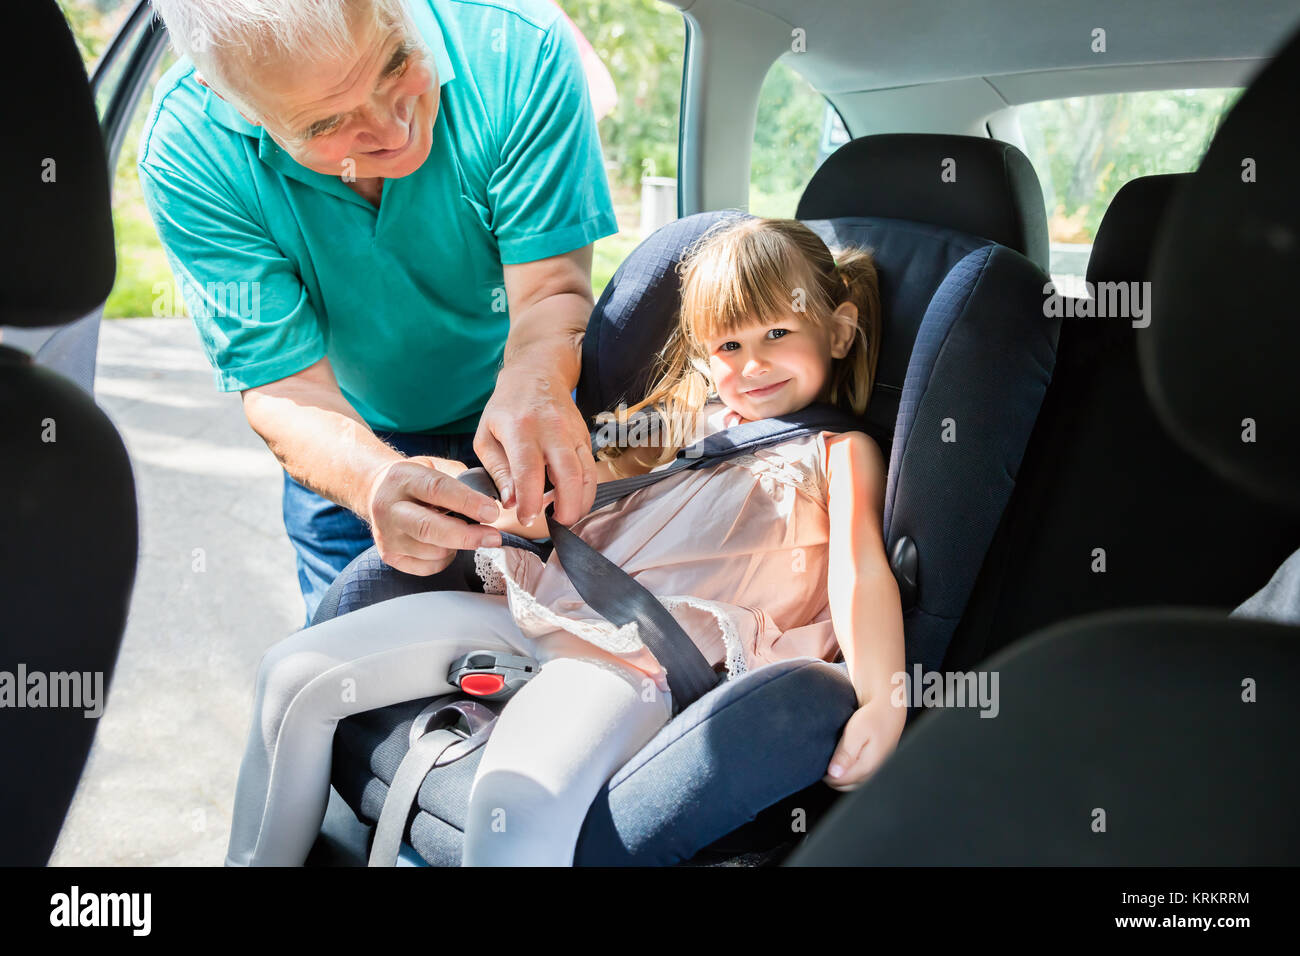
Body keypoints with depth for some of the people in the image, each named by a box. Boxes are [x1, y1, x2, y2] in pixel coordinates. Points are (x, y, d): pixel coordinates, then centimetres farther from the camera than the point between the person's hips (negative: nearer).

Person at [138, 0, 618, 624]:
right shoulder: (187, 156, -28)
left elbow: (552, 287, -27)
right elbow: (285, 383, -28)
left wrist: (534, 383, -50)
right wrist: (377, 480, -49)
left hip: (520, 434, 1)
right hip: (354, 449, 0)